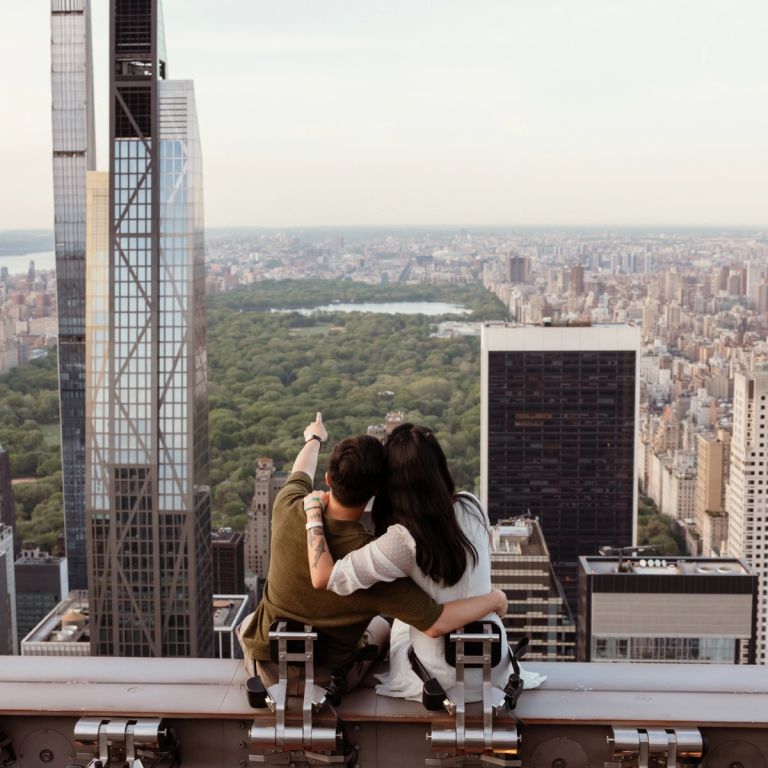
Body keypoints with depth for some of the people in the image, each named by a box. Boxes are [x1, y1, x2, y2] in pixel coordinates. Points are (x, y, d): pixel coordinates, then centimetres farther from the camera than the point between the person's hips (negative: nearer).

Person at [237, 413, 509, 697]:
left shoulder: (288, 508, -22)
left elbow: (301, 473, 4)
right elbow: (435, 624, -31)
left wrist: (314, 439, 27)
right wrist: (493, 599, -14)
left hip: (269, 672, 2)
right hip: (328, 680, -1)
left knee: (248, 622, 38)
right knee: (380, 626, 31)